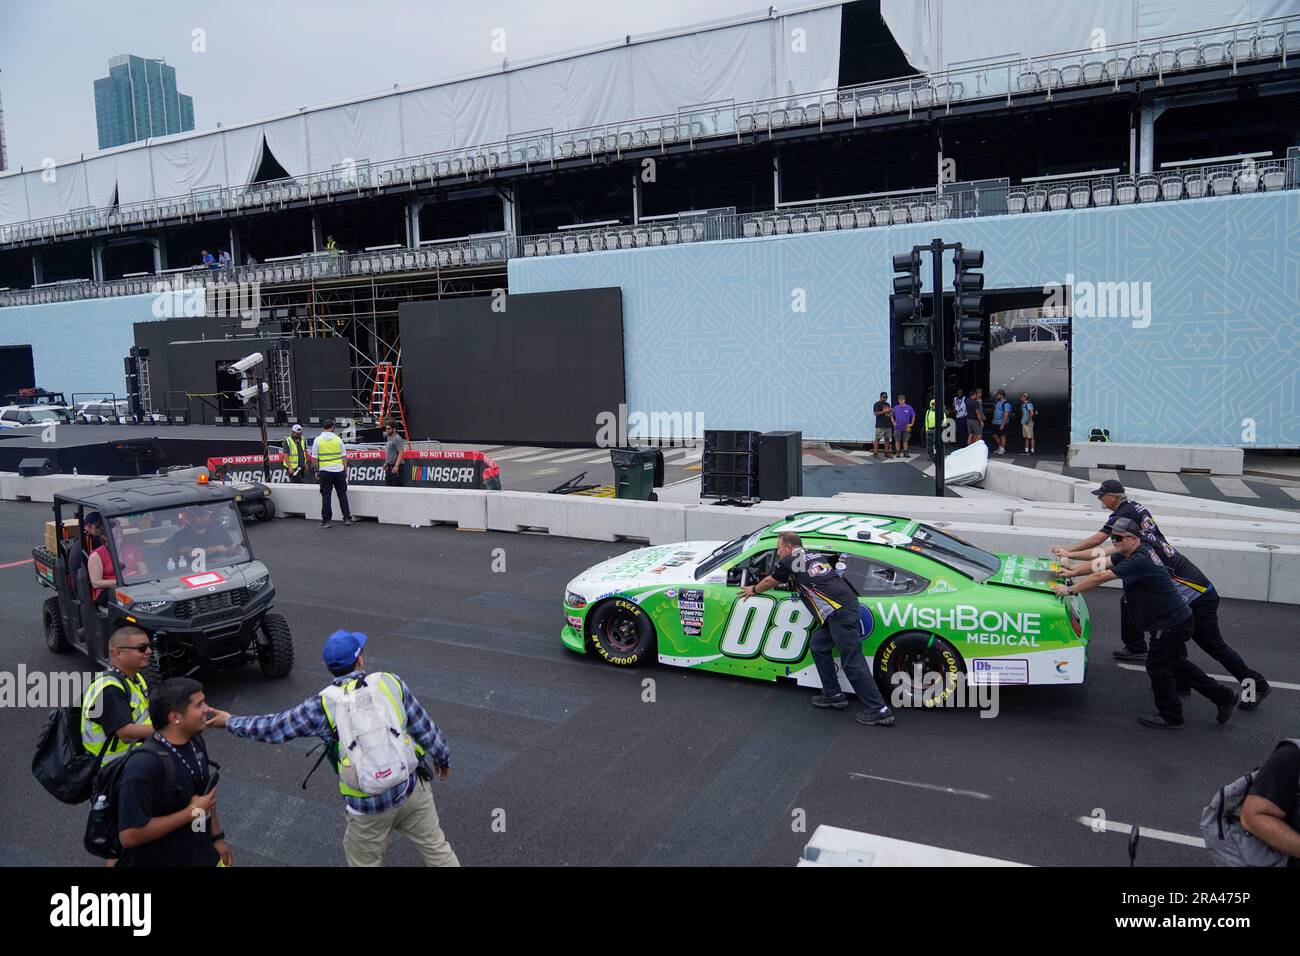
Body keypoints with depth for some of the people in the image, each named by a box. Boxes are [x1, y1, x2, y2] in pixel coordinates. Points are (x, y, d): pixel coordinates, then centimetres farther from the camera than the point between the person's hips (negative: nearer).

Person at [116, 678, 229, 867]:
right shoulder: (145, 765, -28)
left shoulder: (195, 741, -4)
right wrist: (192, 812, -23)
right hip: (158, 861, -6)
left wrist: (216, 838, 12)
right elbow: (130, 835, -29)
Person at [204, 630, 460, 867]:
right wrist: (443, 757, 18)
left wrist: (230, 722, 18)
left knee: (364, 862, 21)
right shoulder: (390, 682, -7)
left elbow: (273, 728, 2)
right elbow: (425, 728, 1)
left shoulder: (323, 705, -10)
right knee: (436, 847, 18)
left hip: (368, 807, -1)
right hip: (412, 789, 1)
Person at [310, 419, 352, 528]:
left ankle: (327, 520, 7)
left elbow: (314, 458, -3)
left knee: (326, 496, 5)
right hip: (339, 470, 1)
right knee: (342, 495, 9)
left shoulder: (317, 440, -4)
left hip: (325, 471, -1)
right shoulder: (338, 439, -1)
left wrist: (317, 469, 9)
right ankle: (347, 518, 11)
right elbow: (344, 456, 2)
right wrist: (345, 470, 11)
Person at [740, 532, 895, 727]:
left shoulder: (788, 562, 6)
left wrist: (753, 590, 42)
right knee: (818, 646, 19)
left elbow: (769, 582, 24)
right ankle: (834, 695, 22)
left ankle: (880, 711, -5)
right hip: (847, 604, 8)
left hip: (840, 611, -8)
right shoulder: (817, 557, 24)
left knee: (852, 663, -6)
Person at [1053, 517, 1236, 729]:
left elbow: (1100, 577, -29)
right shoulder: (1130, 553, 3)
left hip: (1171, 623, -10)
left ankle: (1170, 717, 20)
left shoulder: (1139, 560, -28)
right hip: (1177, 618, 10)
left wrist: (1070, 590, -21)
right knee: (1176, 664, 23)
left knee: (1157, 667, 4)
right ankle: (1223, 697, 34)